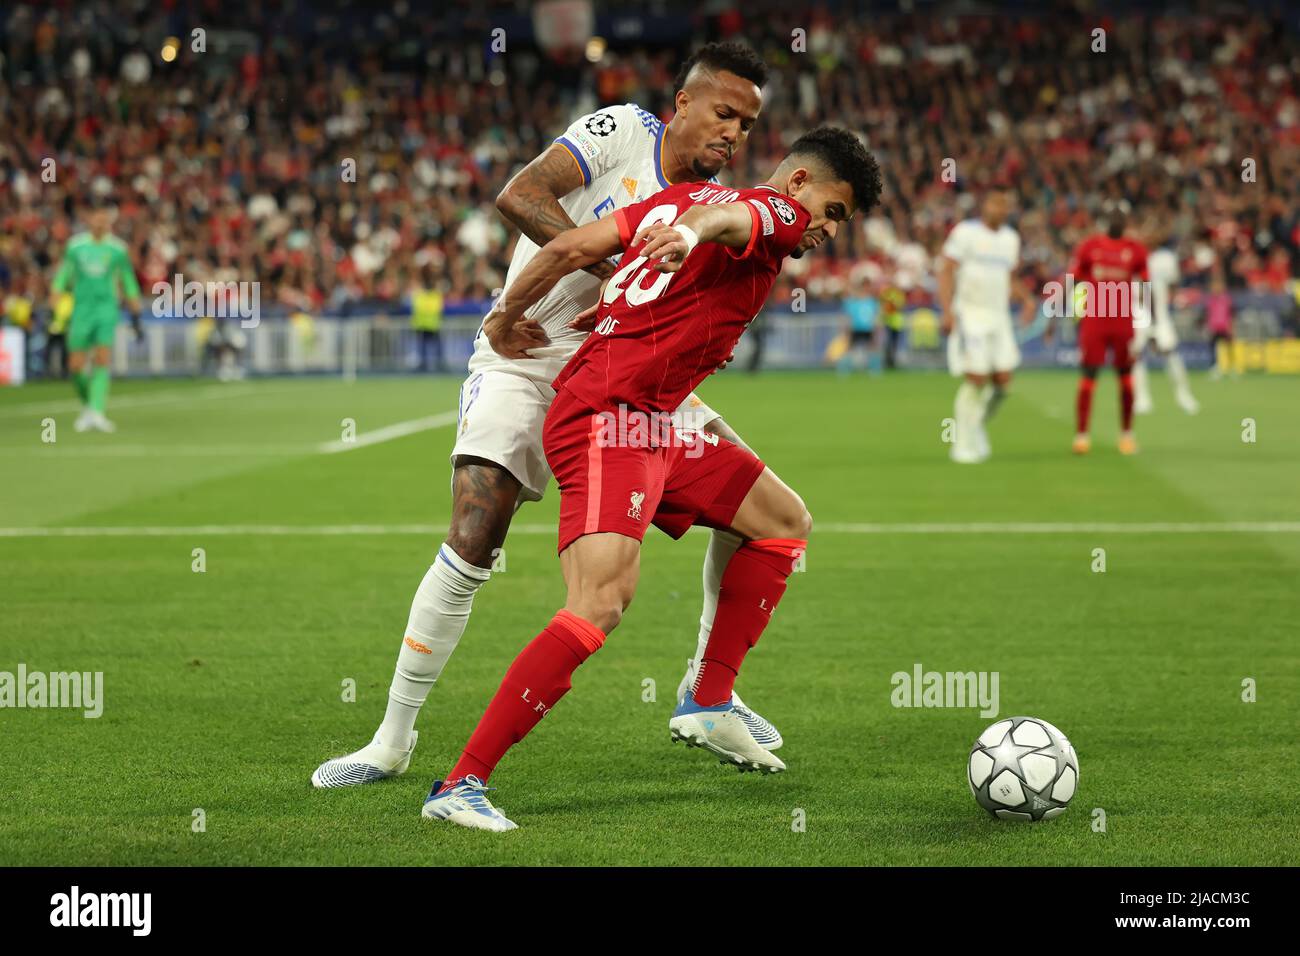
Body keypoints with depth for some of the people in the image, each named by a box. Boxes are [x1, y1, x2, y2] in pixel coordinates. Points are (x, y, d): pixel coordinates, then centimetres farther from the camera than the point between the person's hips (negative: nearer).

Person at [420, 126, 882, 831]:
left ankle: (708, 706, 18)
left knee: (785, 521, 19)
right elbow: (726, 217, -29)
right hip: (609, 417, -11)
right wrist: (692, 232, -50)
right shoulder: (775, 213, -3)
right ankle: (460, 784, -26)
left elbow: (570, 248, 14)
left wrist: (508, 314, 25)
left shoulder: (678, 198, 20)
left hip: (649, 428, 11)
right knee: (603, 600, -25)